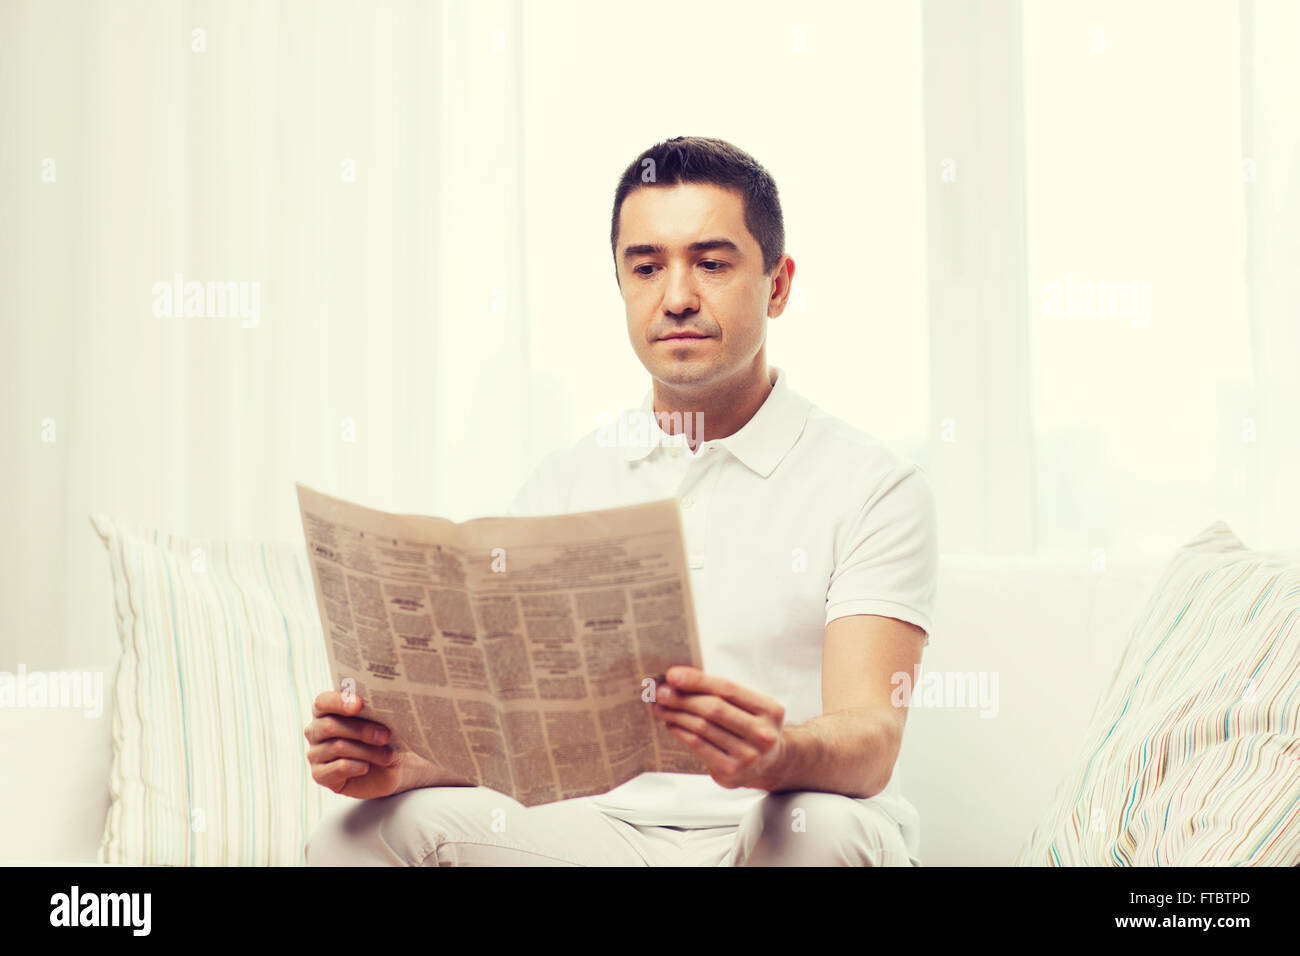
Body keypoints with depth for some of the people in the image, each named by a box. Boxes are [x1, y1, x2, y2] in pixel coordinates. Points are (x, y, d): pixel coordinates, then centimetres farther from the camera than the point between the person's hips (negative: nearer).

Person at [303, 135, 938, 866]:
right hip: (604, 828, 3)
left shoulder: (871, 484, 1)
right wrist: (400, 759, -18)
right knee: (359, 834, -22)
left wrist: (775, 756, -37)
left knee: (821, 830, -39)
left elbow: (869, 742, -12)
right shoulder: (564, 485, 14)